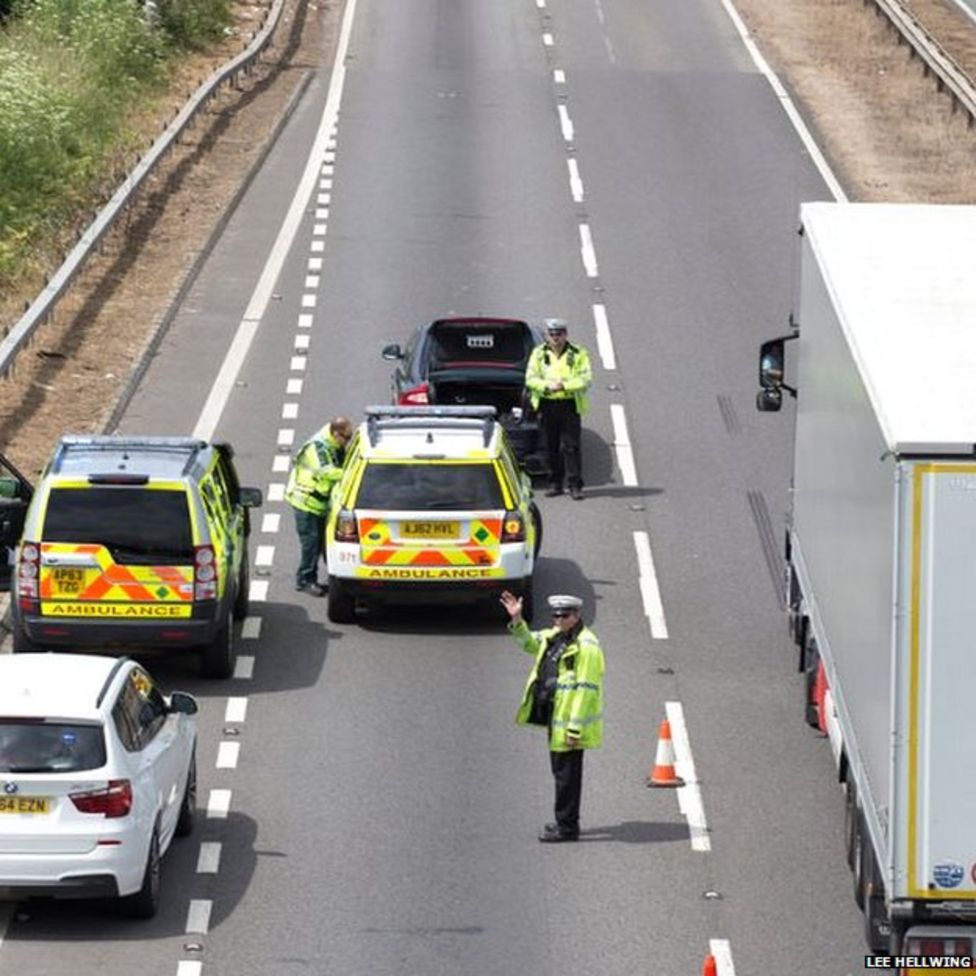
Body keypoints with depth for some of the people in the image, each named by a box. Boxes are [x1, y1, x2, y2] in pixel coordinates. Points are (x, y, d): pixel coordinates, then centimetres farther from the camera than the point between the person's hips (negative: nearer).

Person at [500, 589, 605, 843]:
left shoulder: (586, 646, -19)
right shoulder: (555, 637, 10)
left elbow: (586, 690, -21)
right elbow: (529, 642, 29)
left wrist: (575, 728, -23)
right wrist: (517, 621, 10)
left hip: (570, 719, -9)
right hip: (555, 715, 9)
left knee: (567, 773, -3)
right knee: (560, 771, 18)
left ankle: (567, 827, 4)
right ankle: (565, 821, 29)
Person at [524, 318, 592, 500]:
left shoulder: (578, 354, 1)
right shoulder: (539, 354, 7)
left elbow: (586, 379, -6)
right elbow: (530, 379, 1)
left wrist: (565, 385, -19)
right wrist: (547, 386, -17)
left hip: (570, 405, -2)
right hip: (546, 405, 2)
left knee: (571, 446, -7)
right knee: (551, 447, 7)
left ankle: (575, 485, -5)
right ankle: (555, 484, 16)